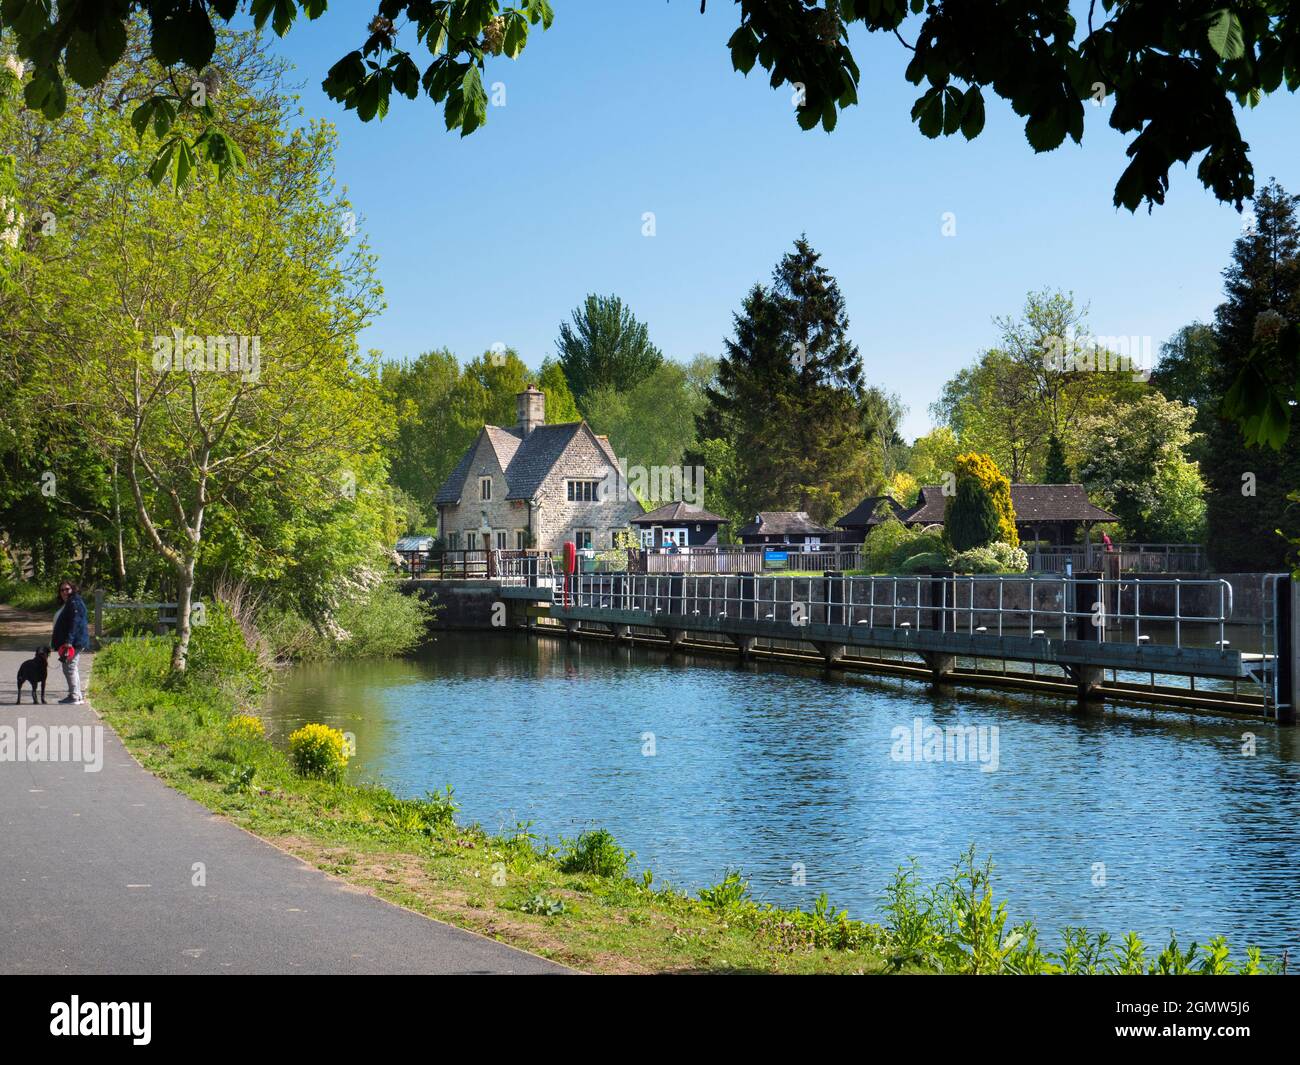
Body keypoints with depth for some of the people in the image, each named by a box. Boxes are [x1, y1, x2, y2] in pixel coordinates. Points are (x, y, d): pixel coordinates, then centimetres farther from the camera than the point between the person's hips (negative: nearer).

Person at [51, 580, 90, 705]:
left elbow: (74, 623, -23)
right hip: (68, 642, 11)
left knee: (69, 667, -10)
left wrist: (68, 641, -29)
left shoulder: (74, 603, -14)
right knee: (71, 667, 15)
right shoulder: (66, 604, 20)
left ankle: (74, 696, -9)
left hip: (73, 642, -11)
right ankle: (77, 696, 20)